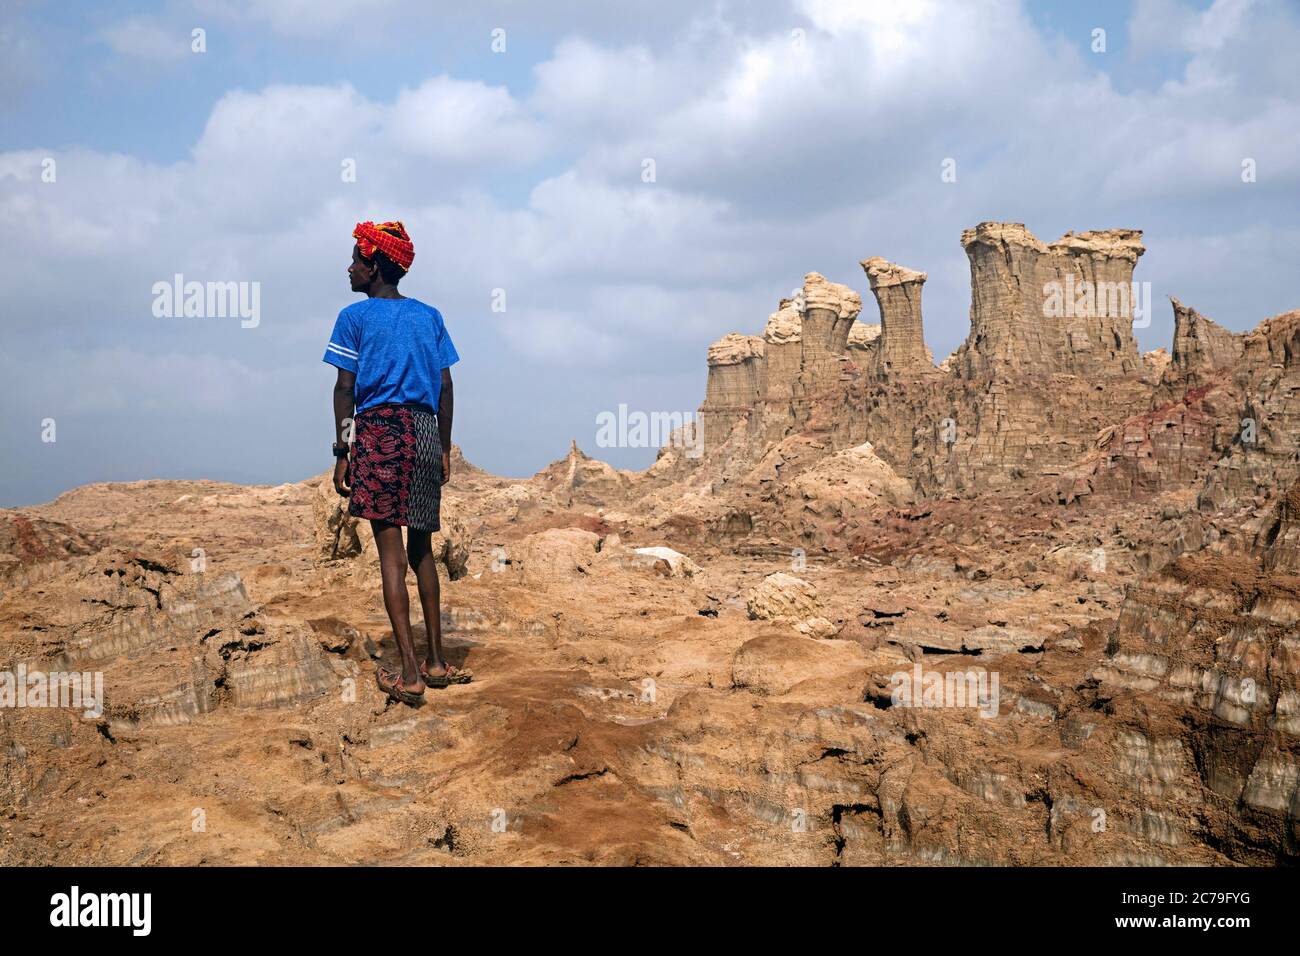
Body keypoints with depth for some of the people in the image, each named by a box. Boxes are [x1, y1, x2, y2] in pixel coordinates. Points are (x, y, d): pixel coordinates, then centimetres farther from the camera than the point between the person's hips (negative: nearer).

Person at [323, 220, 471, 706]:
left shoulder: (355, 316, 0)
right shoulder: (429, 315, 13)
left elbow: (345, 388, -4)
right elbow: (445, 386, 11)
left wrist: (342, 452, 0)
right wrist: (445, 449, 16)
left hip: (379, 431, -4)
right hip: (425, 431, 5)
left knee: (390, 548, -4)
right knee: (421, 546, 15)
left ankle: (408, 671, -6)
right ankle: (436, 661, 17)